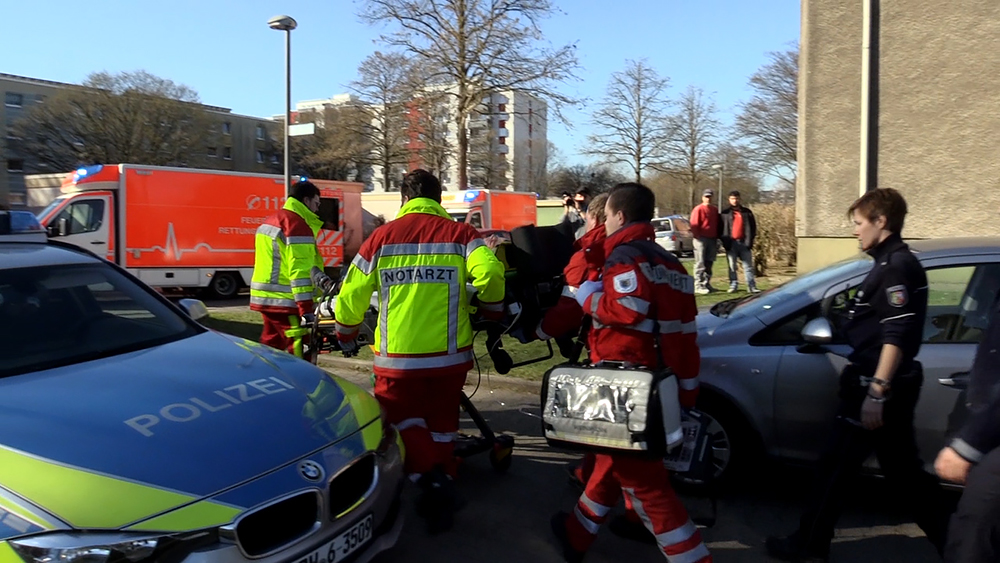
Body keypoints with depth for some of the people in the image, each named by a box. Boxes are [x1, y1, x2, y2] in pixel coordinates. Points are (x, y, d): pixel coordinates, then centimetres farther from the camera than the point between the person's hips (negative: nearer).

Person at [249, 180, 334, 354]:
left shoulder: (273, 220, 20)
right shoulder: (297, 223, -12)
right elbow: (300, 270, -19)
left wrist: (325, 282, 4)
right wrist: (306, 308, -21)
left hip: (266, 297, 10)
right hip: (284, 301, -10)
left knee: (271, 345, 16)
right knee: (300, 351, -9)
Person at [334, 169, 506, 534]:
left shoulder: (382, 237, 1)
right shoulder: (459, 233, -2)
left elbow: (351, 294, 4)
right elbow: (490, 273, -17)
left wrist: (346, 334, 21)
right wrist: (493, 314, 3)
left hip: (398, 354, -1)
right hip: (449, 353, 1)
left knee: (403, 418, 16)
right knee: (442, 424, 19)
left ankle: (430, 479, -5)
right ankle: (442, 490, 24)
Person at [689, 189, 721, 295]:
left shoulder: (715, 210, 15)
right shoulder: (698, 209, -5)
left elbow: (717, 225, 19)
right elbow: (694, 225, -10)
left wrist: (717, 237, 12)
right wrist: (698, 236, -15)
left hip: (712, 239, 7)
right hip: (701, 239, -7)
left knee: (709, 263, 10)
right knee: (700, 264, -9)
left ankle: (706, 284, 18)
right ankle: (698, 286, -10)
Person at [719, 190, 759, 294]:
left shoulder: (746, 212, 11)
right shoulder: (725, 213, 9)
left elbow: (752, 227, 9)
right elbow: (720, 229, 6)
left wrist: (750, 240, -1)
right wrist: (724, 240, -6)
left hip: (744, 242, 1)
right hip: (731, 243, 0)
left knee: (748, 266, 1)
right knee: (732, 266, 3)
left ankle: (751, 286, 2)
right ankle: (733, 285, 8)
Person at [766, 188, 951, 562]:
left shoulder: (897, 266, -16)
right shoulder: (892, 263, 15)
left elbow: (896, 336, -24)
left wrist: (876, 392, -26)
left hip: (879, 389, -10)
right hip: (887, 388, 10)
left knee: (834, 467, 1)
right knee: (905, 472, 17)